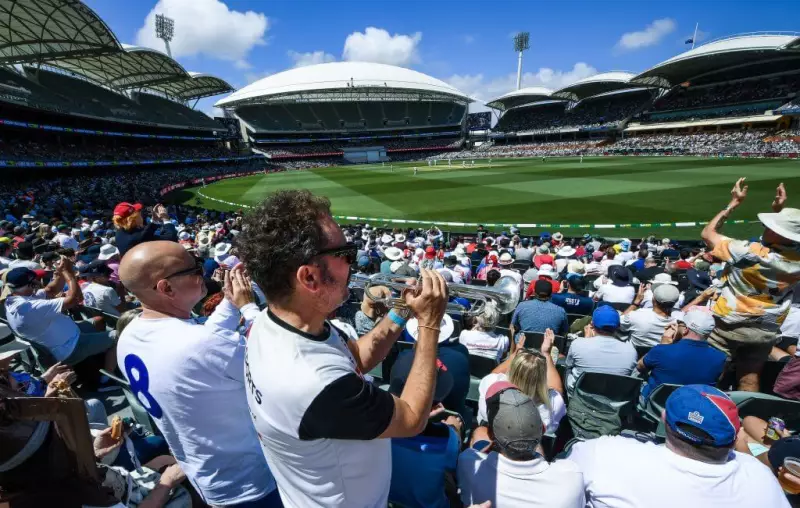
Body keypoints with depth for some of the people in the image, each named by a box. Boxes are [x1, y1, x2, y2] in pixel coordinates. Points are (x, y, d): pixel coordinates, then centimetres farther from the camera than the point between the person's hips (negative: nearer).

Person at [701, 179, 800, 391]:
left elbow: (708, 233, -15)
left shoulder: (750, 253, -26)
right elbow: (782, 241, 17)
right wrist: (779, 210, 8)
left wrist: (734, 203, -8)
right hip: (766, 330, 6)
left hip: (731, 325, -6)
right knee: (750, 380, 16)